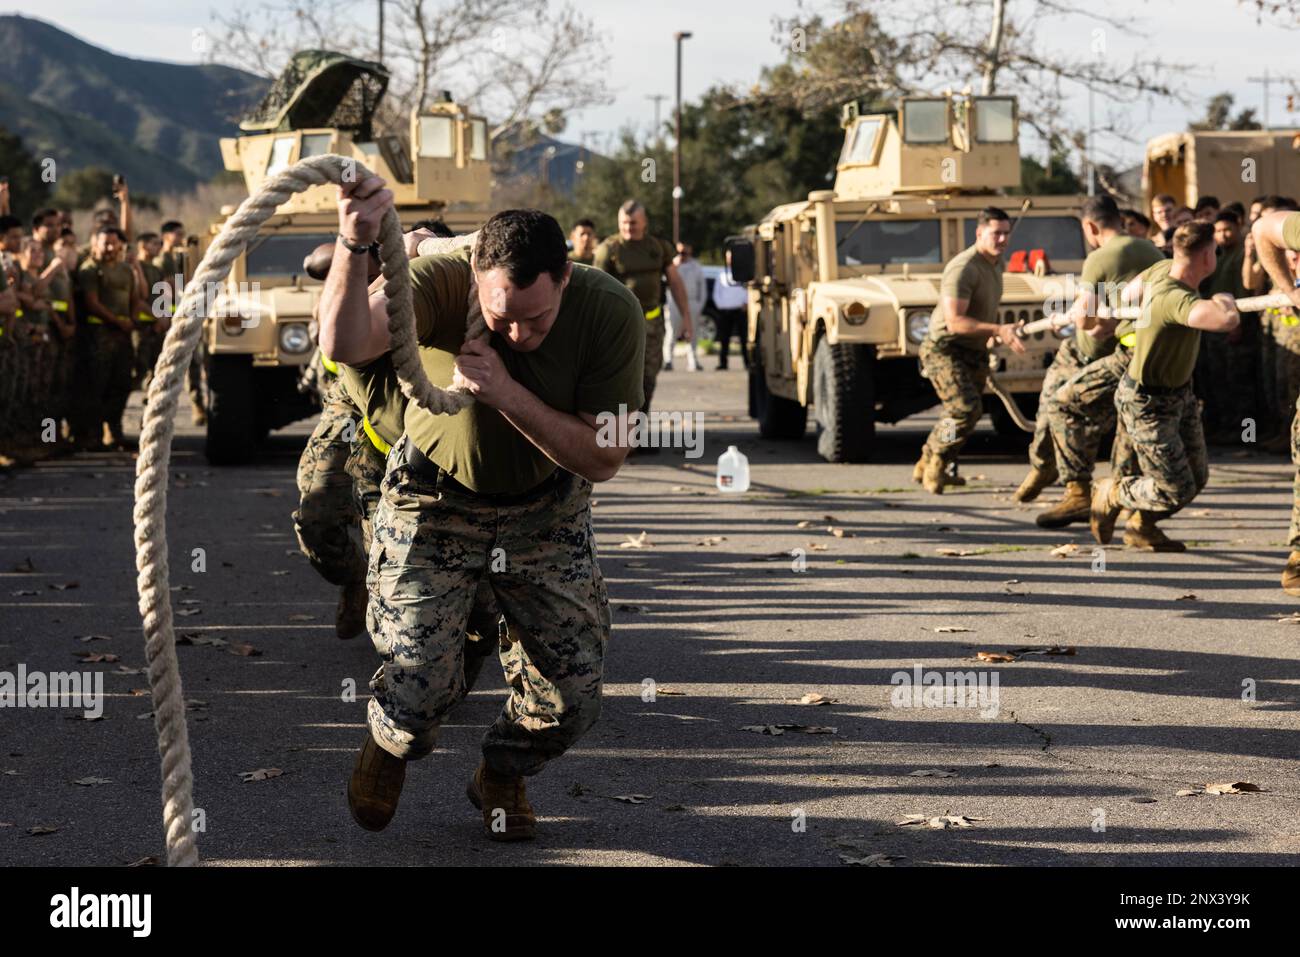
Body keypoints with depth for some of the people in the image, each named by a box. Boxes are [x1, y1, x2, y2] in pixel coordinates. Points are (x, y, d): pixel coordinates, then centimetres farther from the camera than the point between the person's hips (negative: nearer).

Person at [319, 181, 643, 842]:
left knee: (571, 696, -2)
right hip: (436, 498, -2)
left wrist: (506, 394, -37)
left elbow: (603, 460, -24)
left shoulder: (611, 312, -26)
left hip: (546, 510, 2)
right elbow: (344, 345, -48)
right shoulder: (441, 283, -30)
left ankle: (501, 776, 32)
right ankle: (389, 746, 27)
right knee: (419, 689, -12)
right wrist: (353, 246, -66)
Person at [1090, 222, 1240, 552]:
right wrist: (1224, 300, -28)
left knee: (1197, 476, 16)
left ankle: (1143, 529, 36)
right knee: (1175, 492, -3)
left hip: (1179, 393, 10)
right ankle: (1110, 495, 23)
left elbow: (1131, 290, 14)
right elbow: (1228, 321, -53)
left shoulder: (1162, 270, -8)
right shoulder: (1176, 299, -38)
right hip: (1148, 405, -10)